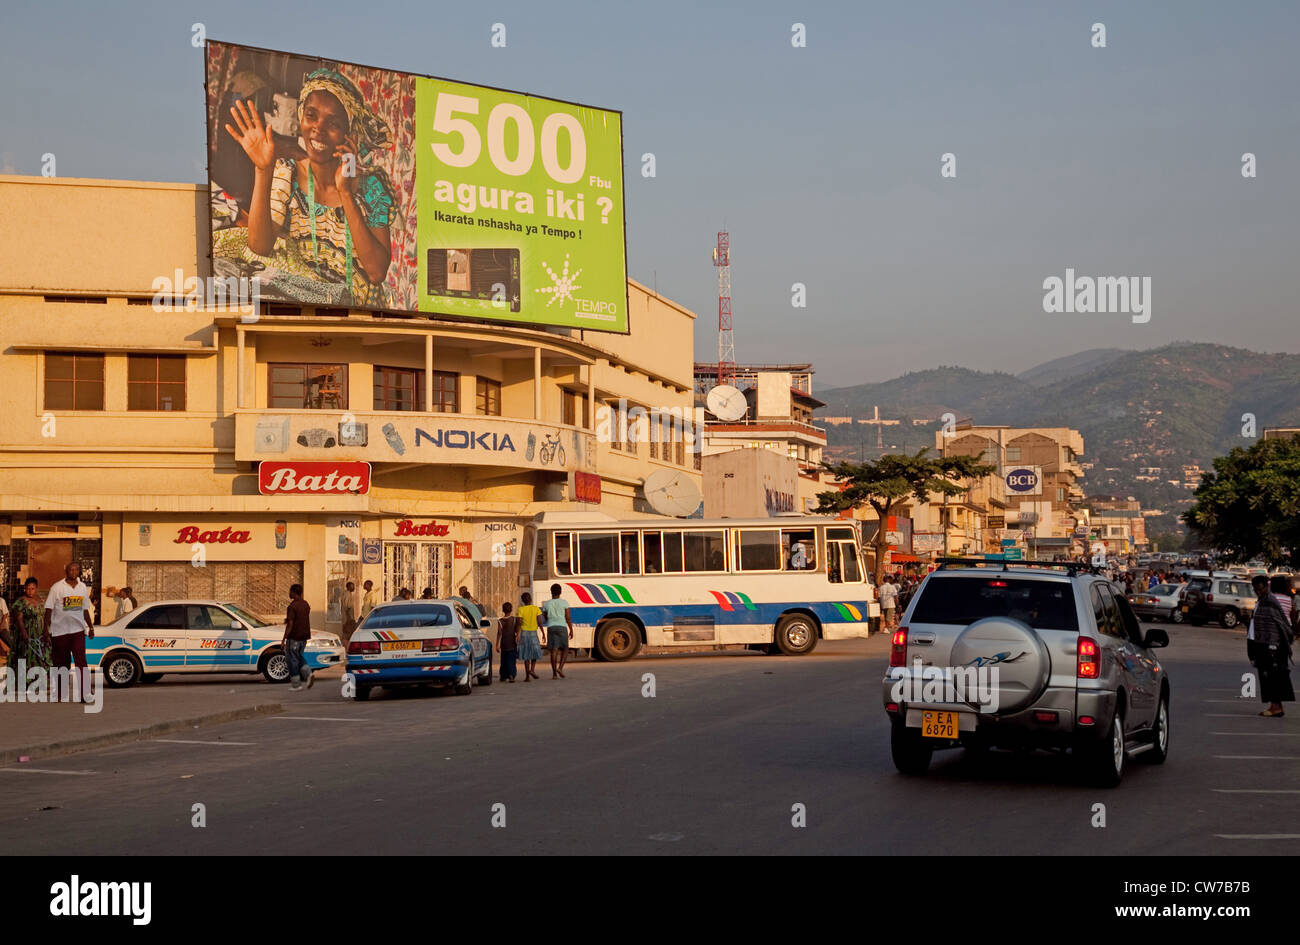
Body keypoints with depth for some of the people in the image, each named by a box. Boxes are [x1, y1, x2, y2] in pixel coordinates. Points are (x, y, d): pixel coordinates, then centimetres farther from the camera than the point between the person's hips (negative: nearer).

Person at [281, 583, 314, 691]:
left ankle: (295, 684, 6)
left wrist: (284, 639, -15)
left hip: (294, 637, -8)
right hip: (304, 636, 8)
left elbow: (290, 624, -19)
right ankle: (308, 675, 1)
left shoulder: (292, 606, -17)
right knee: (299, 657, 21)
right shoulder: (306, 605, 8)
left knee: (292, 659, 3)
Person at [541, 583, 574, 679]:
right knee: (565, 649, 9)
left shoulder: (546, 604, 6)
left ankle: (554, 673, -1)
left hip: (551, 628, 2)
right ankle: (560, 668, -11)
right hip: (562, 627, -2)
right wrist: (571, 630, 3)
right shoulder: (564, 602, -1)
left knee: (554, 651, 2)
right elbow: (568, 618, -2)